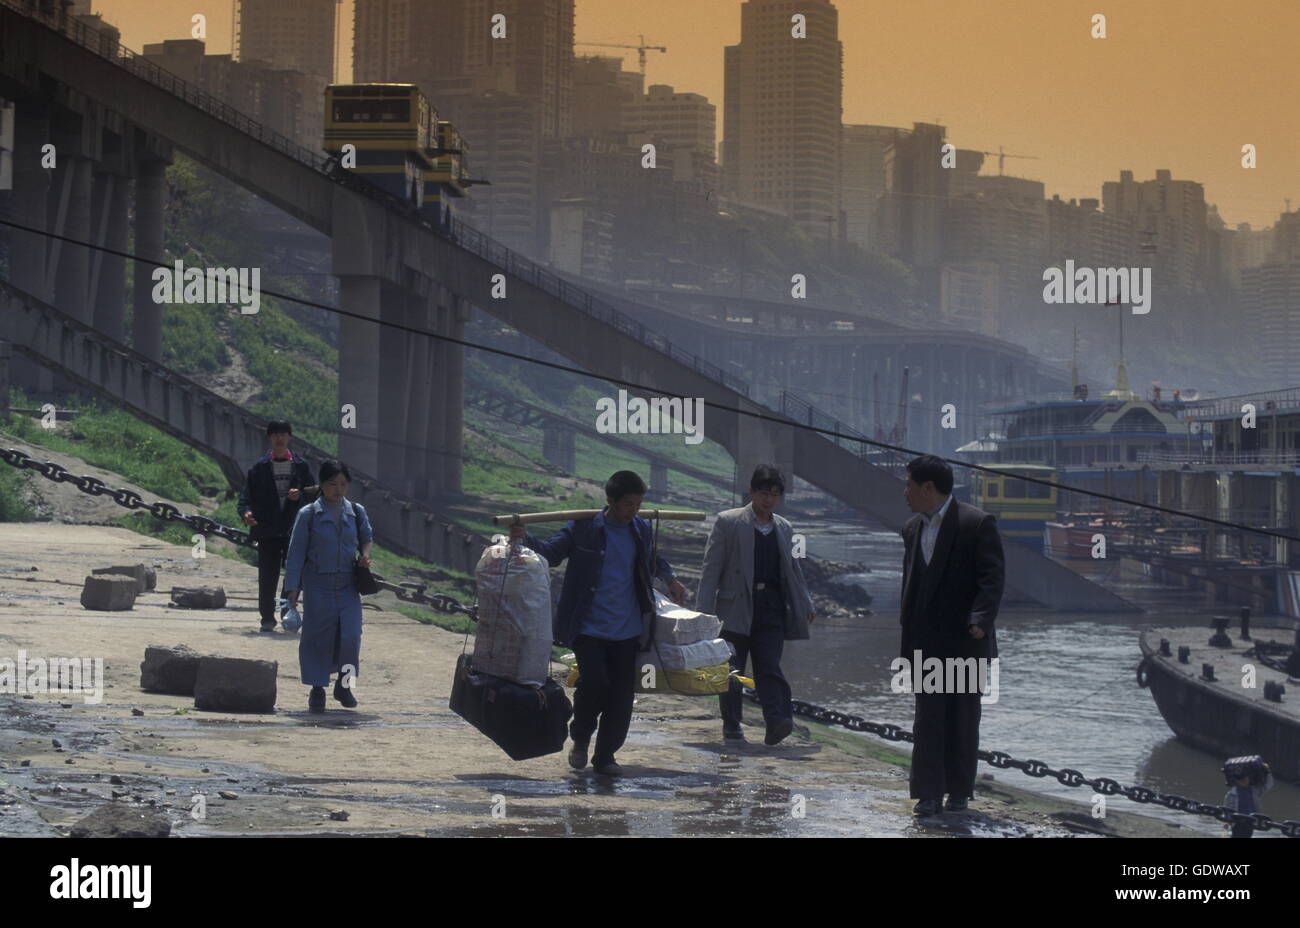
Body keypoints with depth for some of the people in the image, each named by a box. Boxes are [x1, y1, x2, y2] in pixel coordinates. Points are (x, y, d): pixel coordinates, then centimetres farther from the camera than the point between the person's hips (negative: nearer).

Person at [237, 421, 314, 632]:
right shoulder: (259, 468, 7)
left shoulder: (301, 467, 9)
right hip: (268, 531, -1)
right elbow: (247, 495, 2)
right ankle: (267, 618, 6)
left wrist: (300, 496, -12)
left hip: (295, 529, 1)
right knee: (267, 577, 0)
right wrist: (246, 512, -17)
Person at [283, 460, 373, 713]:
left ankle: (344, 684, 12)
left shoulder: (356, 512, 5)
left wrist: (365, 554, -1)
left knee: (350, 635, -9)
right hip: (318, 585, -2)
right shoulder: (309, 514, -4)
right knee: (318, 637, 0)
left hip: (348, 585, 2)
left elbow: (367, 537, 22)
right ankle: (317, 690, 12)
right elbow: (296, 553, -2)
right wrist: (292, 589, -6)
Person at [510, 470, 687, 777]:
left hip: (628, 630, 4)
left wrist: (670, 579, 15)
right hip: (589, 628, -4)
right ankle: (580, 738, 11)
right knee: (594, 682, -17)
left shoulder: (642, 530, 8)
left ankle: (605, 756, 17)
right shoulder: (583, 528, -6)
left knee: (621, 694, 3)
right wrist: (525, 539, -20)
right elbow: (551, 553, -4)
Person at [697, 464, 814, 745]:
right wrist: (704, 609, -9)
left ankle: (777, 721, -20)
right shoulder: (728, 522, 0)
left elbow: (794, 570, 24)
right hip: (736, 607, -2)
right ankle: (731, 724, 13)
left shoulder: (784, 529, 15)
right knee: (731, 670, 4)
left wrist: (806, 606, 21)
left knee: (770, 667, -8)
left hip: (771, 608, 2)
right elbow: (711, 568, -3)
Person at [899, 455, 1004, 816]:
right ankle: (928, 793, -3)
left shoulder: (977, 524, -8)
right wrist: (906, 627, 13)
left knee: (963, 720, 5)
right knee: (928, 719, -2)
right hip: (926, 643, 5)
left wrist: (981, 621, -25)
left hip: (965, 639, -5)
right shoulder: (912, 528, 13)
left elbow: (992, 579, -13)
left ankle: (959, 792, 14)